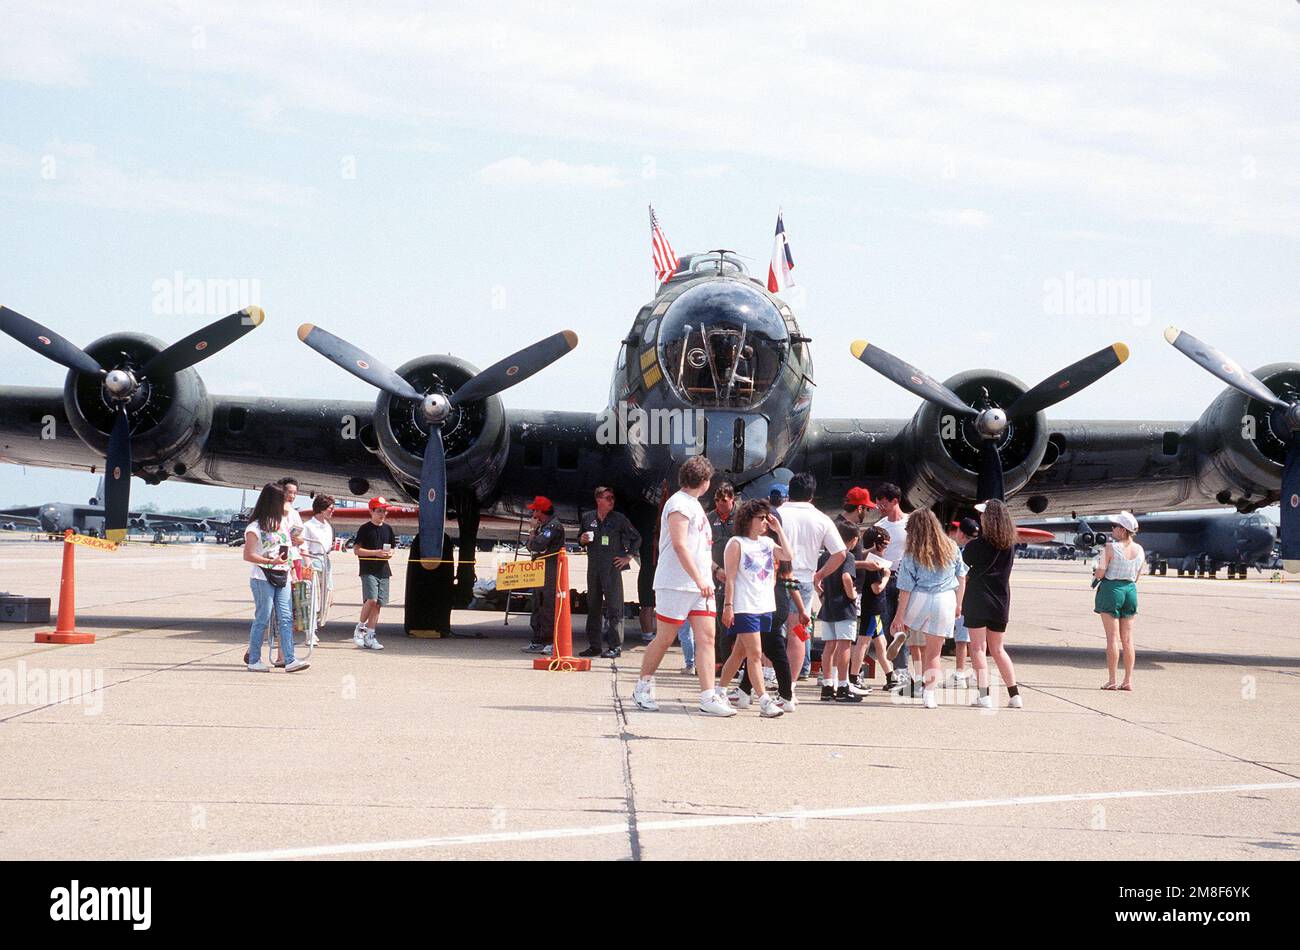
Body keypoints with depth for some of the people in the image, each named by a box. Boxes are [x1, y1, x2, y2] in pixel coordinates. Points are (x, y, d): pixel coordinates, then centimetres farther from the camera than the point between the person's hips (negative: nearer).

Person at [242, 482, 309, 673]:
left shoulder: (280, 523, 16)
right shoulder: (255, 527, -7)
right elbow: (247, 555, -12)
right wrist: (271, 561, -19)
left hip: (281, 577, 7)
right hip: (262, 578, -7)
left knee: (286, 618, -2)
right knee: (263, 619, -3)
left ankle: (290, 660, -6)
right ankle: (254, 660, 8)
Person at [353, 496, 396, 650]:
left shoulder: (388, 529, 15)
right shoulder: (365, 529, -3)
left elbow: (393, 547, 24)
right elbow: (356, 550, -6)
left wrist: (390, 553, 1)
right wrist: (376, 553, -15)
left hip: (383, 571, 6)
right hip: (368, 570, -6)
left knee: (378, 604, 3)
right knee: (371, 600, -20)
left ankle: (370, 636, 7)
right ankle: (360, 628, -1)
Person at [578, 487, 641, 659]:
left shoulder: (619, 519, 1)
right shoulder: (588, 518, 10)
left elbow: (636, 538, 8)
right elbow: (581, 539, 23)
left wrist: (628, 557, 1)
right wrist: (582, 540, 0)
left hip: (613, 567, -4)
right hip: (593, 567, 4)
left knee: (613, 607, -8)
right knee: (593, 606, 8)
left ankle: (615, 646, -7)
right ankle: (594, 646, 15)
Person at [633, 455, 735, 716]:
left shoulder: (693, 505, 19)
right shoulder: (679, 504, -11)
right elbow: (680, 545, -19)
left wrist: (714, 569, 25)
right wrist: (700, 579, -23)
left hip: (700, 585, 9)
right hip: (675, 584, -9)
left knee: (706, 638, -3)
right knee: (664, 639, 0)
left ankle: (708, 697, -8)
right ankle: (642, 688, 17)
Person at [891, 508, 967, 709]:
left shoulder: (912, 554, -5)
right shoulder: (951, 548, 4)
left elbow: (906, 588, -5)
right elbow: (962, 577, 12)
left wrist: (899, 616, 0)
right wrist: (958, 604, 22)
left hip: (918, 601, -1)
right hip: (945, 602, 1)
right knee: (934, 652, 6)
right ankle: (930, 692, -3)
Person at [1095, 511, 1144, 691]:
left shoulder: (1111, 547, -14)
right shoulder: (1140, 550, 4)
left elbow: (1100, 573, -14)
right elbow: (1137, 576, 10)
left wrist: (1095, 573, 8)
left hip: (1111, 589, -5)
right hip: (1130, 590, 5)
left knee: (1112, 637, -3)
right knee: (1127, 639, 9)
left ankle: (1112, 680, -4)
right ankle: (1128, 680, 8)